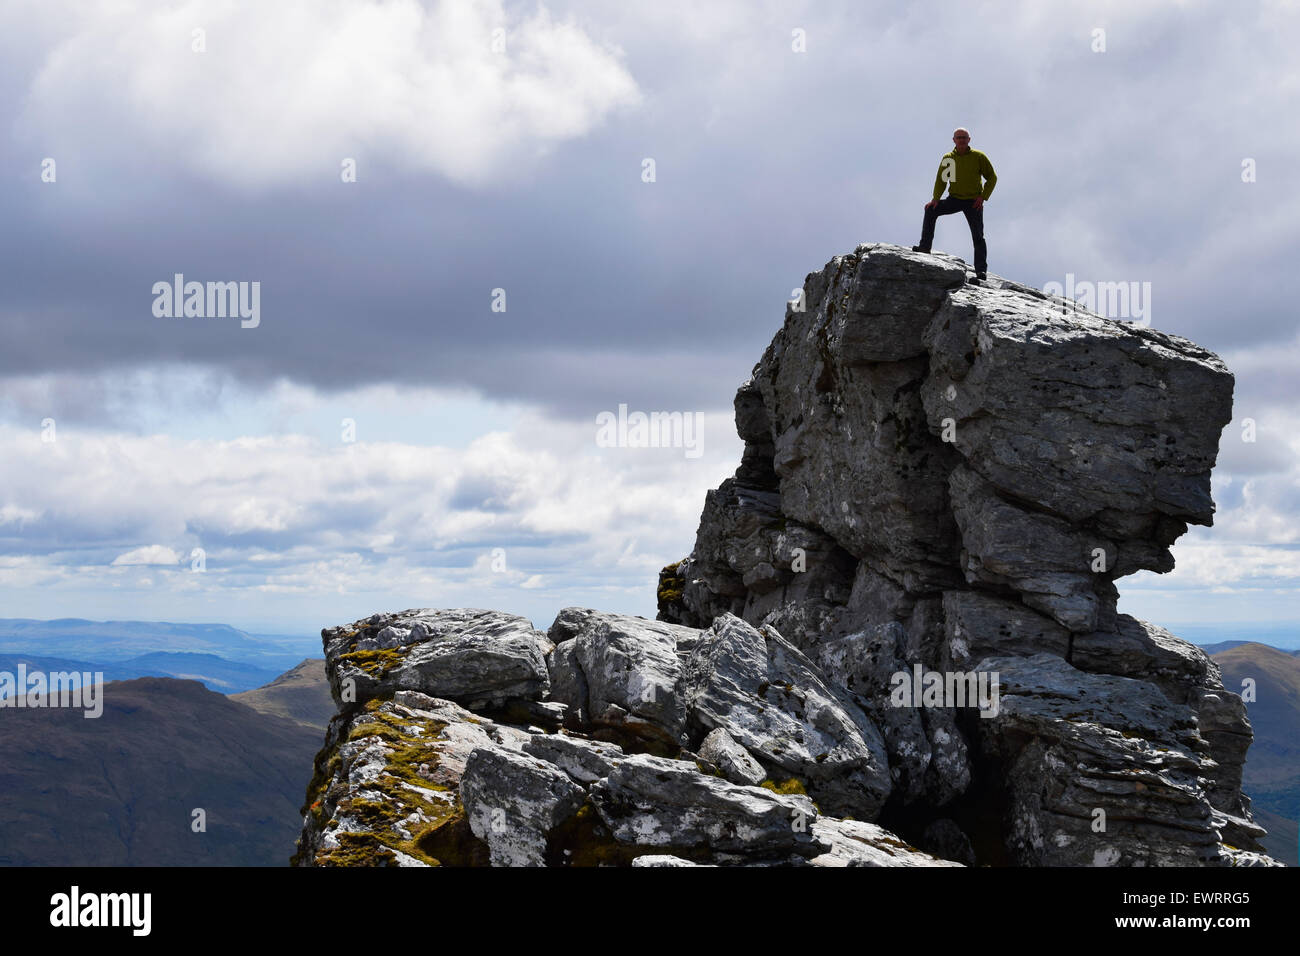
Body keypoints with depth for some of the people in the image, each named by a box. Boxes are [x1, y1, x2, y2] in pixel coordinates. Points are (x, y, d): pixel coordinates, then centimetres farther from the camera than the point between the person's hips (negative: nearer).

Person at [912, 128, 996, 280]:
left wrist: (983, 196, -11)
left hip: (974, 201, -3)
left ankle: (981, 270, -5)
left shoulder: (978, 157, -6)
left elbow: (992, 177, 0)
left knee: (978, 236, -7)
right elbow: (941, 179, 3)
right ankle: (925, 247, -11)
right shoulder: (948, 158, -1)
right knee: (931, 210, -15)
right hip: (955, 199, 3)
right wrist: (936, 198, -12)